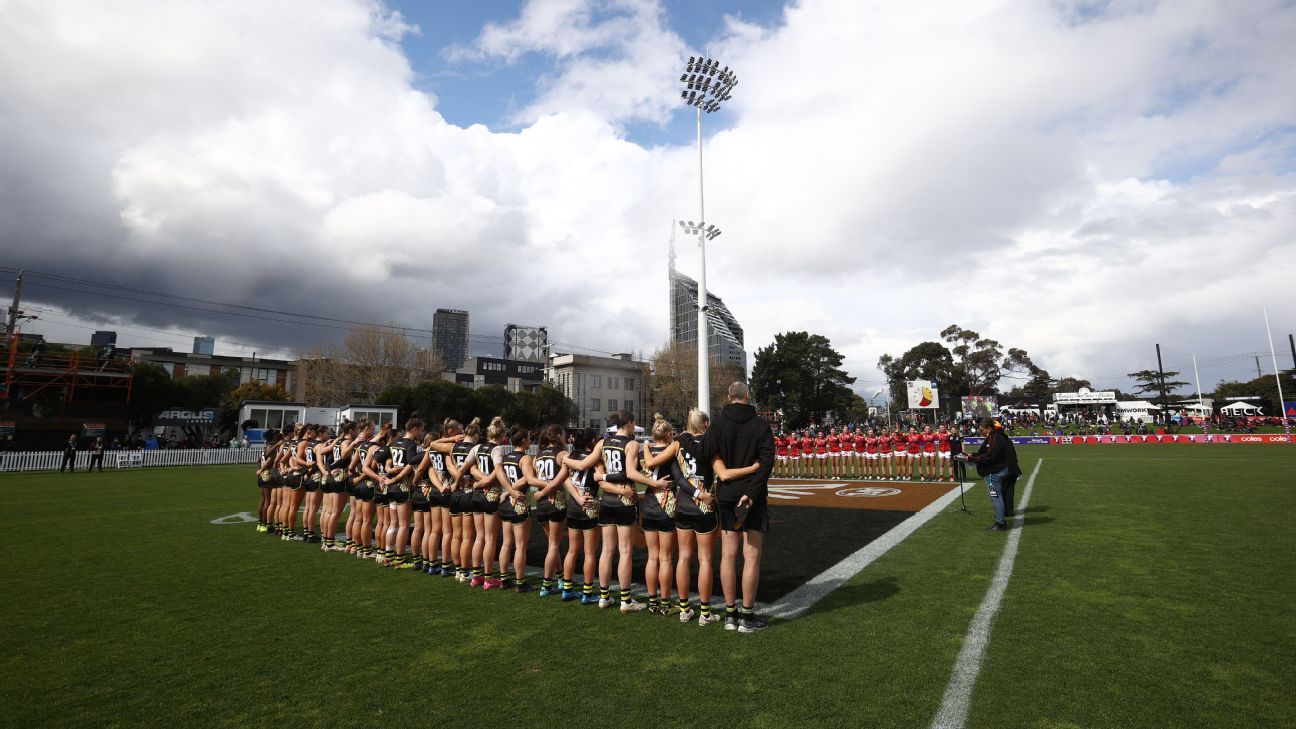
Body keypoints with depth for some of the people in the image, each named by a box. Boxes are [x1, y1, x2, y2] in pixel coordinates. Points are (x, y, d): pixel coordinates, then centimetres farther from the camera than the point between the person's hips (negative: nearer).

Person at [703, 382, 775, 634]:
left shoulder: (718, 425, 0)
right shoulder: (761, 425, -6)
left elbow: (705, 455, -10)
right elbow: (766, 461, -15)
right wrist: (751, 493, -17)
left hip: (726, 497, 3)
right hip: (754, 498, -3)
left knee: (728, 555, 9)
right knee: (751, 557, 4)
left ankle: (730, 614, 18)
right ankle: (747, 617, 11)